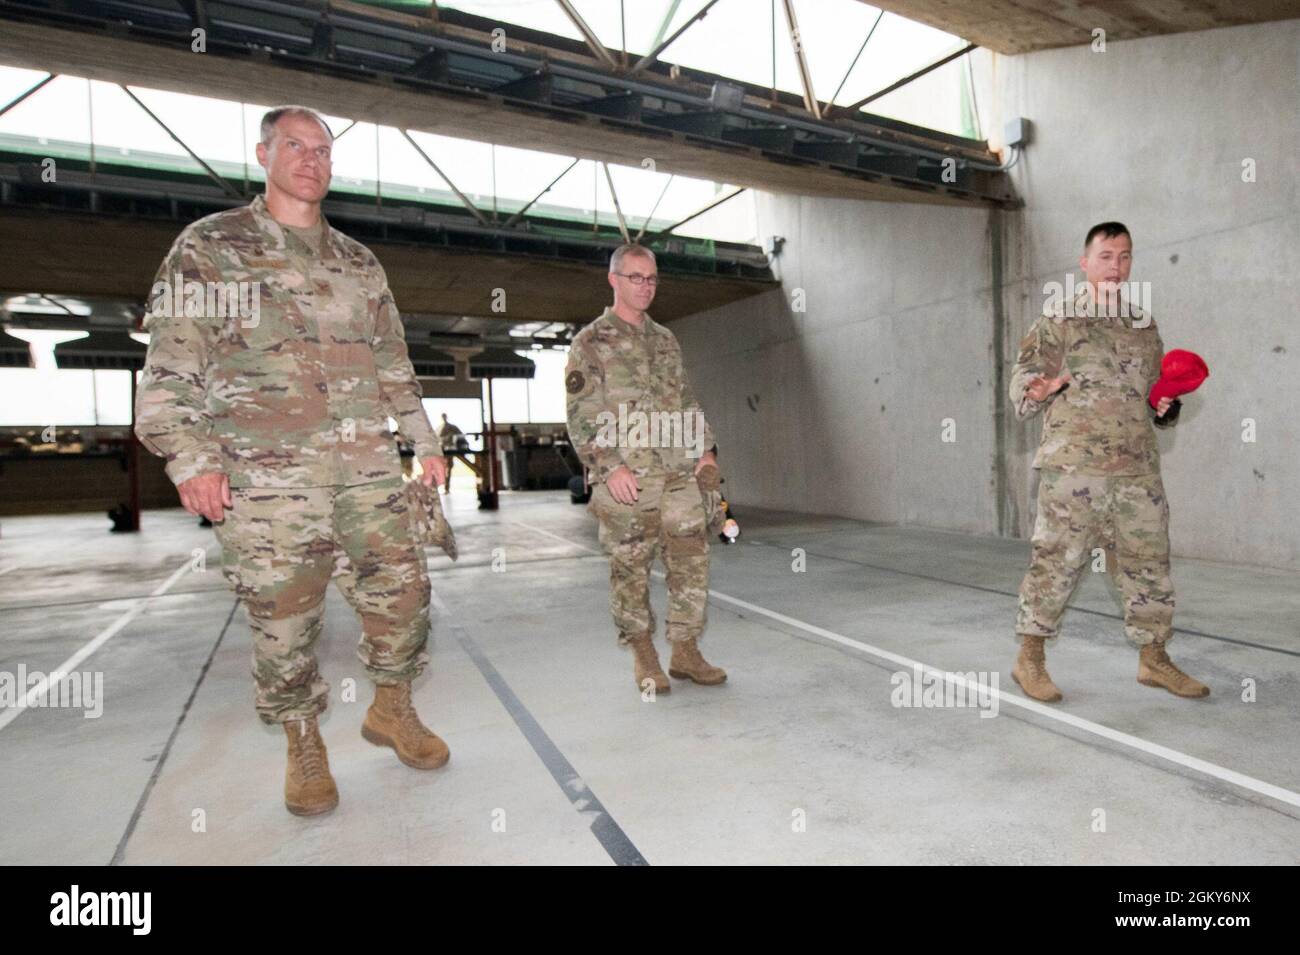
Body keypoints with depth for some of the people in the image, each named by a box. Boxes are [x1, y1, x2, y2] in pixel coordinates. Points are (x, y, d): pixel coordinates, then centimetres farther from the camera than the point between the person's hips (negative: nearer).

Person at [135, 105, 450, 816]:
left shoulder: (359, 263, 17)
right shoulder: (210, 245, 5)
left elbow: (394, 363, 20)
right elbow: (170, 367, -1)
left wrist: (424, 441, 14)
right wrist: (191, 460, -11)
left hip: (368, 465, 4)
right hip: (268, 471, -3)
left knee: (401, 590, 3)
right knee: (285, 616, 3)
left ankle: (392, 710, 26)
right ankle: (303, 744, 24)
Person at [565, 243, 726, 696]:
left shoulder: (666, 339, 18)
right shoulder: (591, 342, 0)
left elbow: (686, 401, 21)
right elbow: (581, 417, -7)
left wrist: (705, 449, 10)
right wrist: (609, 467, -16)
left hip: (680, 476, 5)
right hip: (625, 481, -5)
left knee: (692, 562, 3)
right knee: (630, 570, 3)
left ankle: (685, 651, 17)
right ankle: (643, 656, 19)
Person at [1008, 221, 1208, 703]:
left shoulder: (1144, 326, 18)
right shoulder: (1058, 320, 2)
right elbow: (1021, 380, -3)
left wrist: (1165, 407, 3)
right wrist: (1036, 390, -26)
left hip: (1138, 468, 6)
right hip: (1072, 466, -5)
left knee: (1149, 563, 10)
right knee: (1056, 561, -3)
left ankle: (1153, 659, 26)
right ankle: (1030, 658, 10)